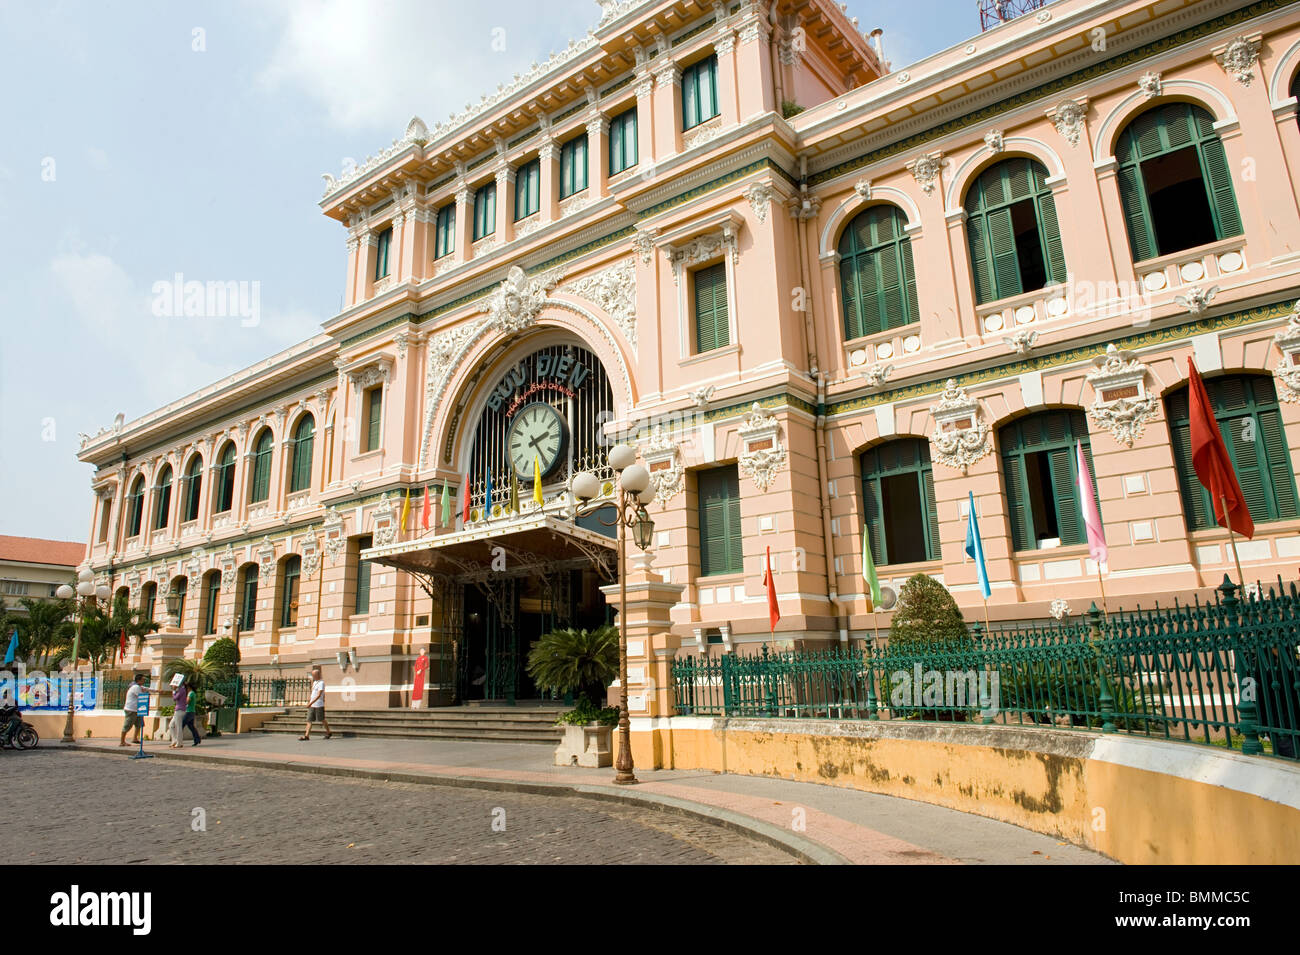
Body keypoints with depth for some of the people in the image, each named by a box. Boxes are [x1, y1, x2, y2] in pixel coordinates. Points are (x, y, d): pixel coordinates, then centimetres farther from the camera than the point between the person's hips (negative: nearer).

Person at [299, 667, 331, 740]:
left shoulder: (321, 683, -14)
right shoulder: (314, 682, 14)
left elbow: (319, 695, -22)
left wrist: (311, 702, -28)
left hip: (318, 705, -8)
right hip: (312, 705, 8)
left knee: (322, 720, 3)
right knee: (309, 720, -1)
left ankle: (328, 733, 18)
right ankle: (306, 735, -4)